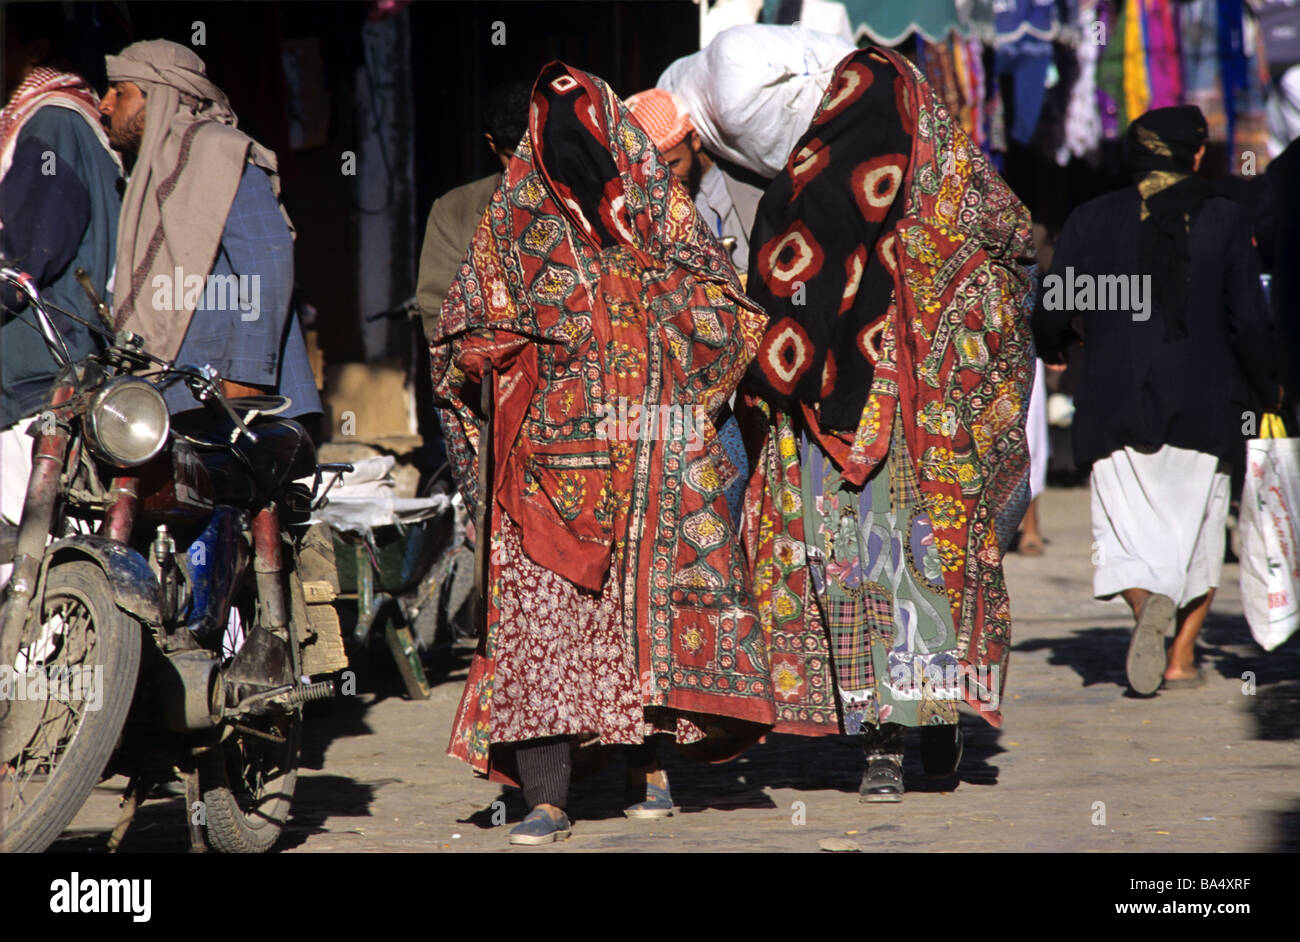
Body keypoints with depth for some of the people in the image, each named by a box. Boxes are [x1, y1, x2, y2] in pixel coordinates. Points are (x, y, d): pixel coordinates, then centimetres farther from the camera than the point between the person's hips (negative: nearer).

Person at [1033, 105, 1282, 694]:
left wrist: (1052, 349, 24)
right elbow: (1250, 322, -5)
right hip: (1204, 403, 0)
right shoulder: (1224, 221, -3)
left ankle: (1146, 601, -29)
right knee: (1197, 530, 13)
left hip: (1116, 406, 0)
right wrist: (1266, 390, 10)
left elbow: (1051, 314, 1)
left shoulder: (1092, 220, 0)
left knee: (1124, 528, 2)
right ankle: (1182, 657, 11)